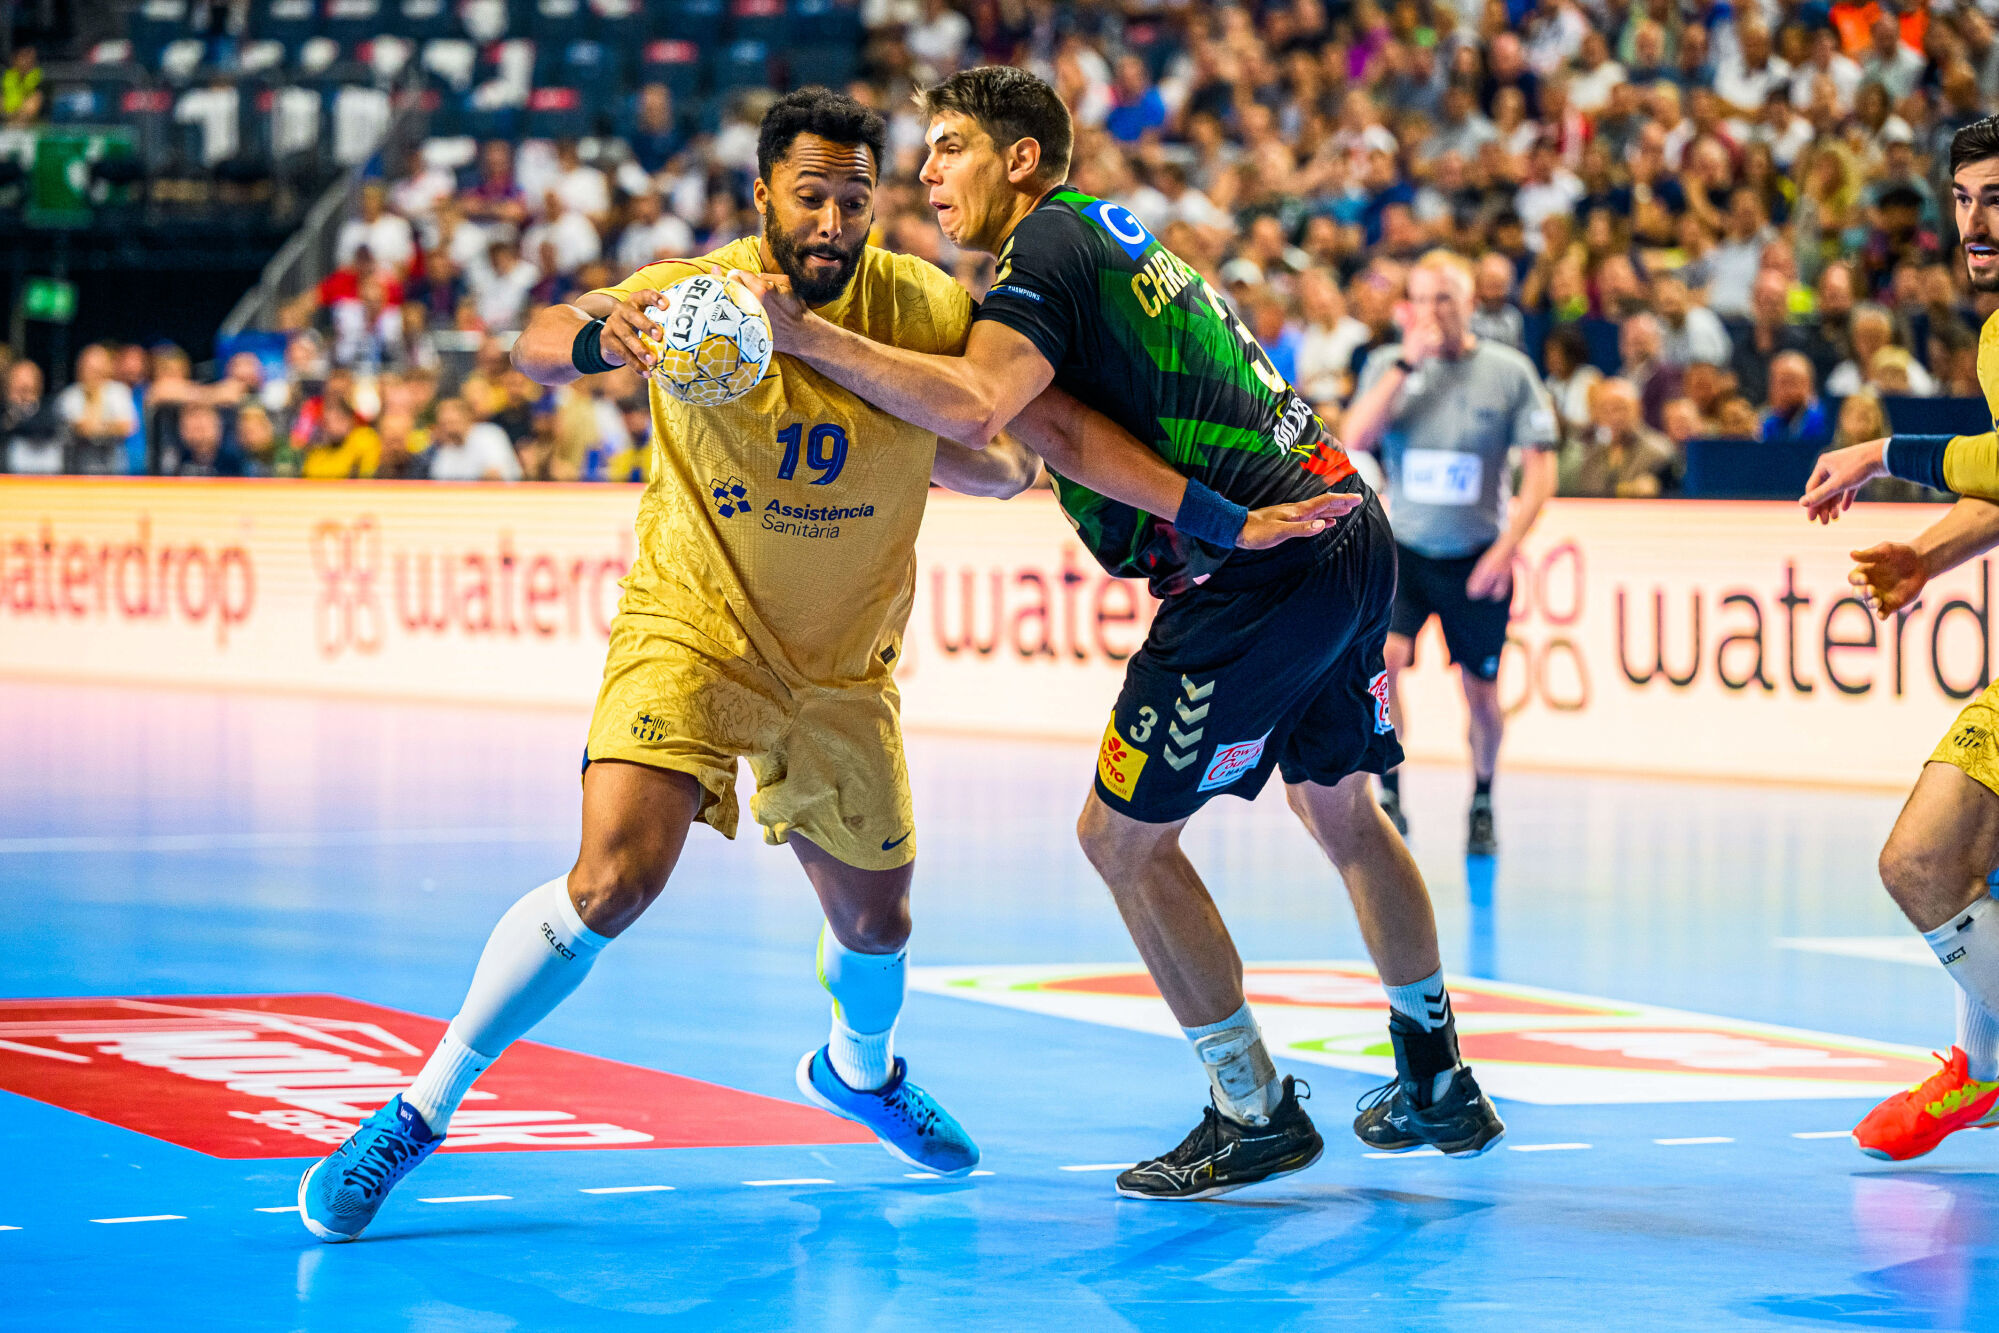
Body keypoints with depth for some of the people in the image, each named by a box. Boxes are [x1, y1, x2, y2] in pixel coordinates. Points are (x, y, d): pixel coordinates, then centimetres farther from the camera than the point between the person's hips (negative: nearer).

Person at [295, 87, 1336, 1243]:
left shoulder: (928, 311, -14)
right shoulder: (700, 291, -18)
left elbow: (1063, 429, -11)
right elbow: (537, 346, -31)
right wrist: (598, 337, -54)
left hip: (844, 668, 3)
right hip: (690, 630, -3)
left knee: (876, 921, 16)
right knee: (615, 879, -23)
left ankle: (861, 1071, 53)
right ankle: (419, 1112, -10)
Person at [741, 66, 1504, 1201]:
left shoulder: (1051, 248, -8)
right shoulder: (1114, 232, 21)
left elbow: (971, 408, -27)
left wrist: (806, 335, -26)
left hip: (1264, 566, -10)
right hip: (1349, 526, 10)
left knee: (1123, 835, -1)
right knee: (1343, 810, 25)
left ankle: (1257, 1114, 5)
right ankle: (1441, 1086, 37)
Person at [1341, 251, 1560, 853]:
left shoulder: (1509, 370, -5)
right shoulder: (1388, 364, 0)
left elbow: (1541, 466, -5)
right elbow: (1356, 438, -15)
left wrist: (1506, 549, -13)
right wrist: (1407, 362, -19)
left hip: (1478, 557, 0)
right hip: (1405, 548, 0)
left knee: (1482, 690, 7)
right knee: (1382, 657, -23)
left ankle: (1482, 802, 32)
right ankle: (1389, 795, -9)